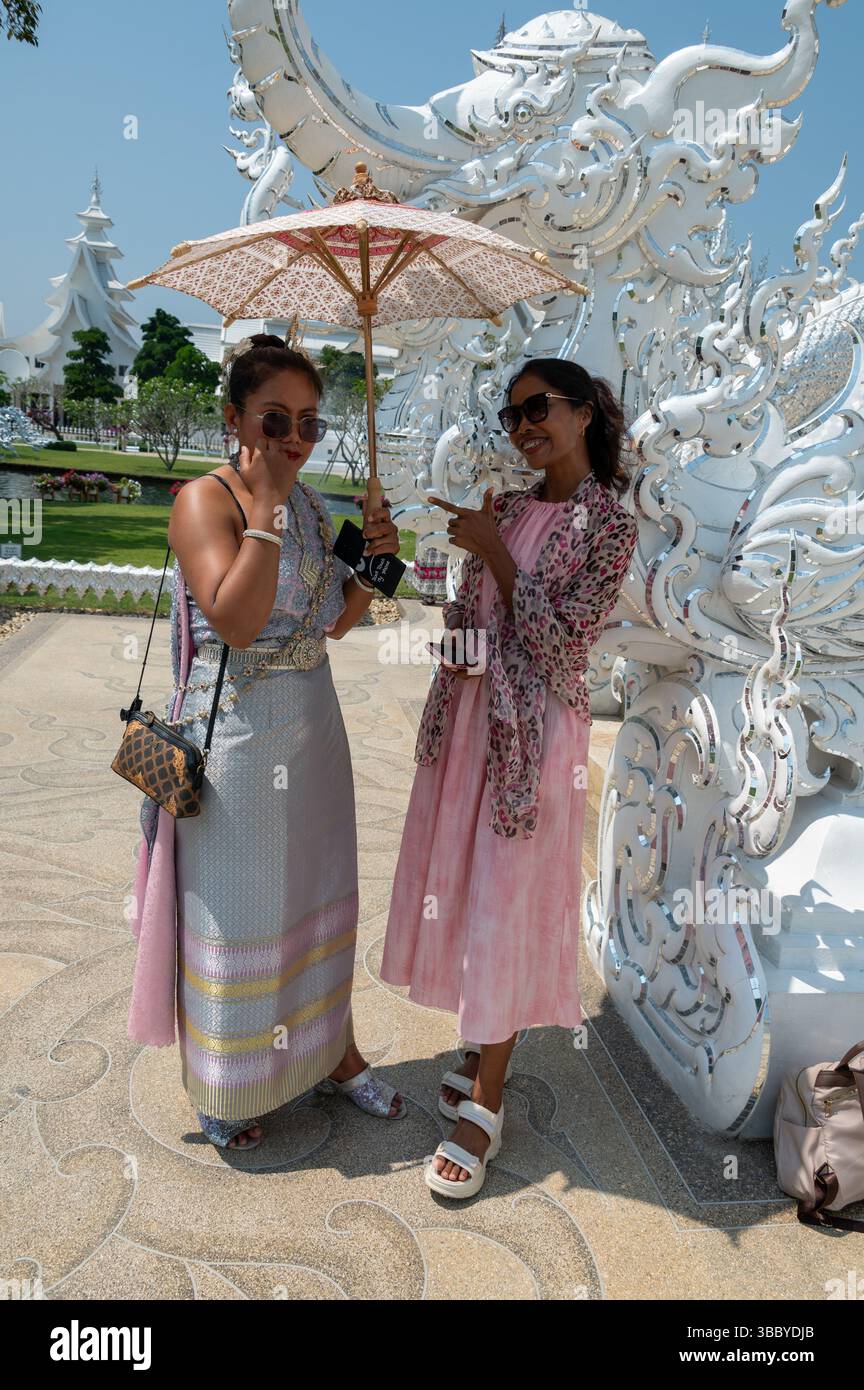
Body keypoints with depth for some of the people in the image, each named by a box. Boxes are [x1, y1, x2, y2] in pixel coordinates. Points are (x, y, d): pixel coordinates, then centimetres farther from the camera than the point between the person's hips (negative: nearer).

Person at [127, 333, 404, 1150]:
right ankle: (222, 1087, 30)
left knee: (317, 889, 18)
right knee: (232, 906, 7)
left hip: (313, 724, 7)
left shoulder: (309, 504, 8)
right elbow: (235, 618, -27)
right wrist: (267, 506, -24)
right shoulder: (205, 501, -13)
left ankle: (332, 1051, 38)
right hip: (237, 735, -7)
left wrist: (373, 562, -2)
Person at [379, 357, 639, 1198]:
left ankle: (484, 1104, 16)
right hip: (465, 711, 6)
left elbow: (563, 640, -15)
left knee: (507, 902, 1)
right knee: (460, 885, 14)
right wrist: (457, 639, -8)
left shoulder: (609, 525, -8)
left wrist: (493, 552, -16)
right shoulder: (505, 507, 9)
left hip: (534, 729, -6)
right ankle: (483, 1045, 36)